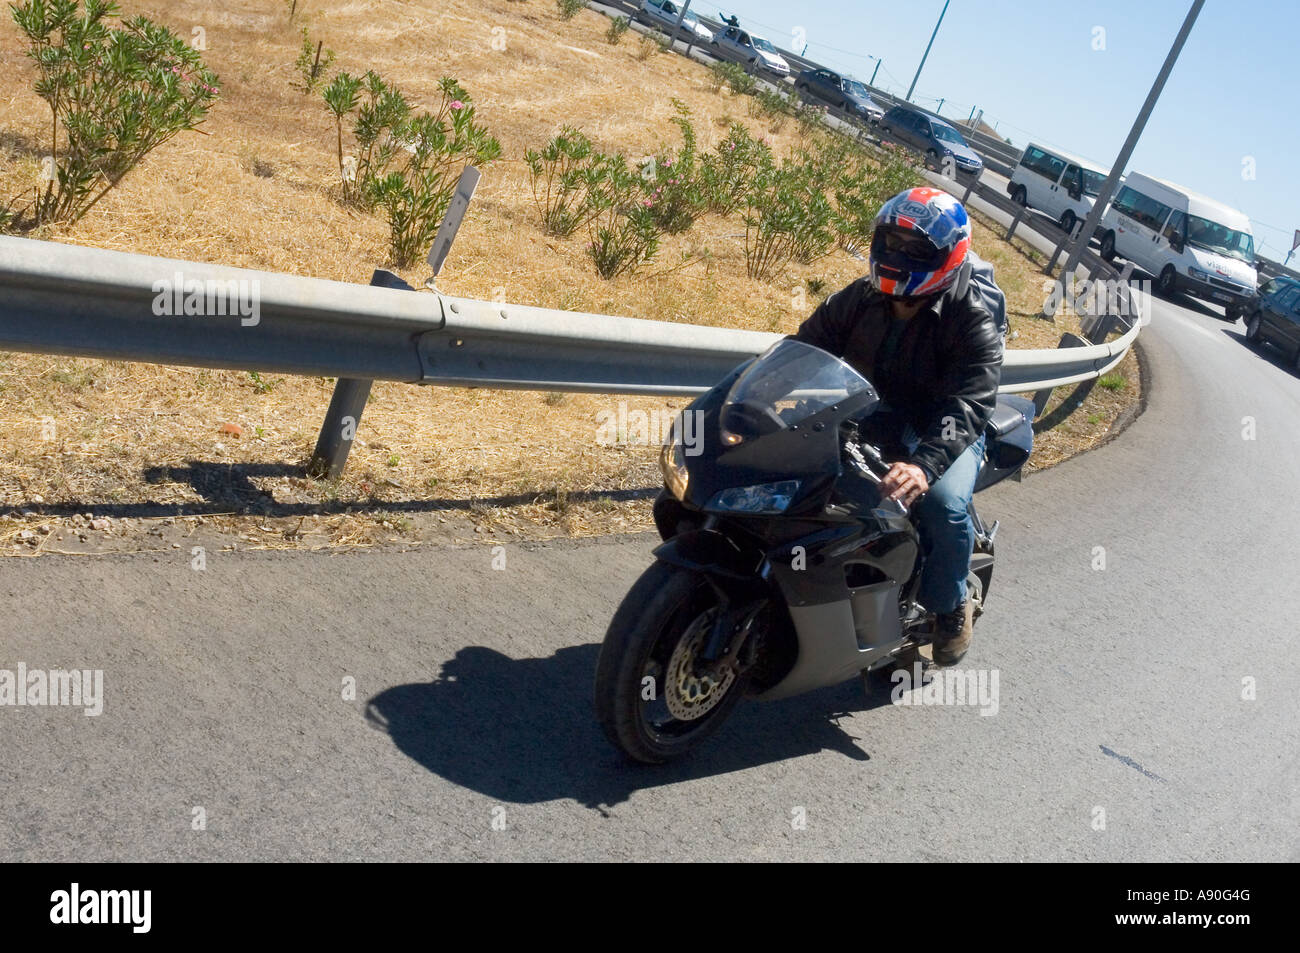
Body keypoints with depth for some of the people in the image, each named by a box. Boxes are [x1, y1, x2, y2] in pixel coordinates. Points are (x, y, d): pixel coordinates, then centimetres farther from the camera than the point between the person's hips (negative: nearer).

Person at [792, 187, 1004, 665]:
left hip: (941, 432, -4)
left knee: (944, 502, -32)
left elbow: (966, 408, -29)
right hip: (869, 417, 5)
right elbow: (807, 346, -1)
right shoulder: (860, 298, -1)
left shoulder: (974, 325, -17)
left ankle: (950, 604, -1)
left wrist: (924, 465, -48)